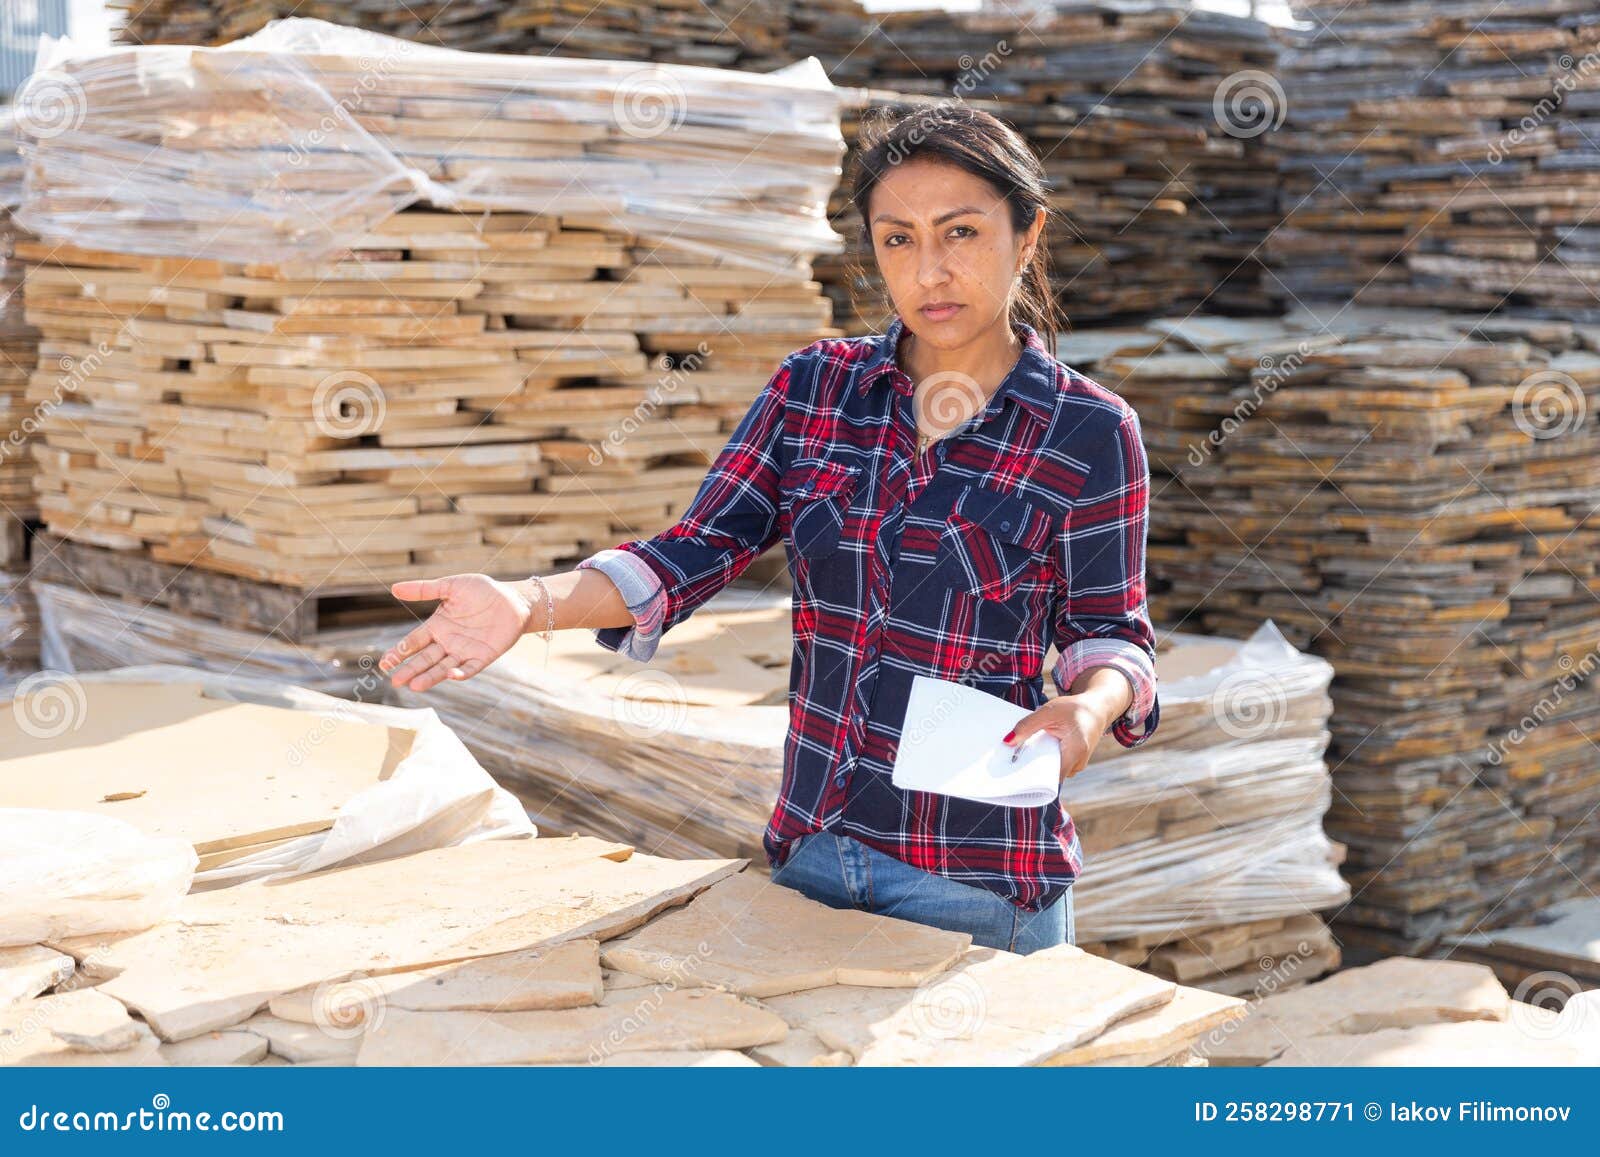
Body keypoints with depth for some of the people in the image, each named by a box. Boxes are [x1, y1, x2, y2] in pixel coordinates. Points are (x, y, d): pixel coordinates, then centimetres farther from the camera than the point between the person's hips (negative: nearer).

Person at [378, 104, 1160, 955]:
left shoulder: (1088, 433, -7)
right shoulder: (813, 388, 2)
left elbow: (1109, 629, 0)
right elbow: (698, 549, -4)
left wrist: (1089, 707, -22)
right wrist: (529, 604, -19)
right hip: (808, 852, 4)